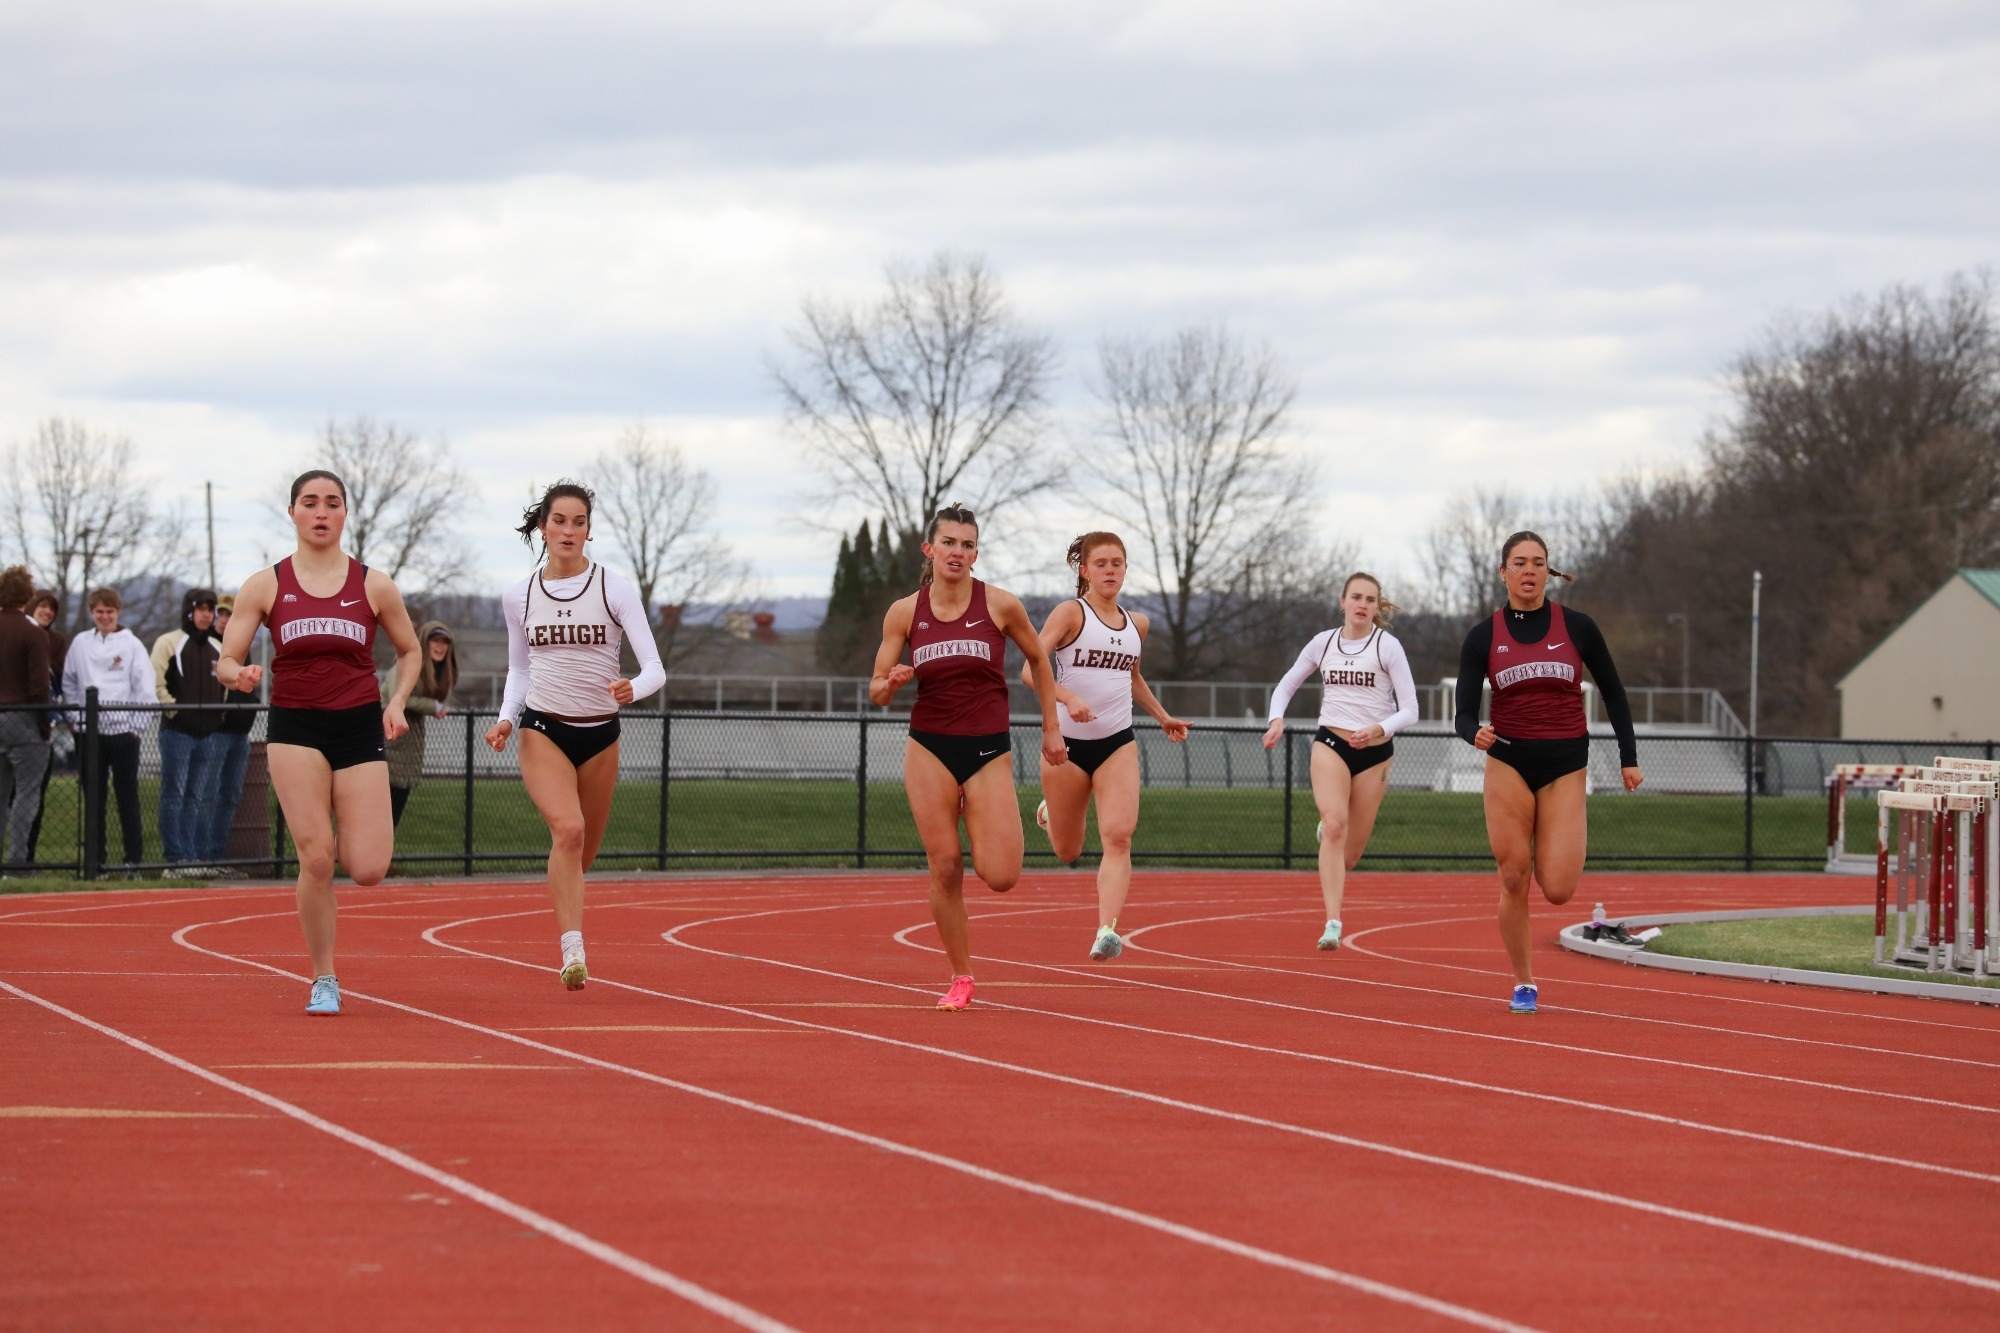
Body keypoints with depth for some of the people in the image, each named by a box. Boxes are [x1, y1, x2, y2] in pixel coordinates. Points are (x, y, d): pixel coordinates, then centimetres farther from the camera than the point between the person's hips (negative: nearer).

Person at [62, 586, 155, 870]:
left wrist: (138, 725, -5)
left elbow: (145, 689, -1)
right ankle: (95, 856, 10)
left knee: (127, 795, 1)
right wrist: (75, 715, 6)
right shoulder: (80, 644, 9)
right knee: (93, 796, 5)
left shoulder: (131, 644, 0)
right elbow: (69, 684, 16)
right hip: (90, 730, 3)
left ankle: (134, 856, 5)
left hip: (123, 729, -3)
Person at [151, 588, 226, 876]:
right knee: (174, 796, -5)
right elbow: (156, 684, -7)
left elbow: (225, 684, 25)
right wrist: (173, 709, -13)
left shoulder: (218, 648, 16)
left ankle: (197, 857, 9)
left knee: (200, 798, 7)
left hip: (208, 734, 6)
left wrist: (219, 715, 14)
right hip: (177, 732, -6)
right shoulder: (169, 643, -2)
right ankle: (176, 859, -5)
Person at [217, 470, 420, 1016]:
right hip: (295, 727, -1)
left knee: (368, 869, -9)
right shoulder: (265, 586, 3)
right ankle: (323, 981, 3)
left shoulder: (374, 585, 6)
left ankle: (342, 838, 30)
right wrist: (240, 675, -20)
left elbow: (409, 650, 18)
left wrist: (397, 702, 2)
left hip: (360, 728, 1)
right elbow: (225, 662, 3)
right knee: (316, 858, -14)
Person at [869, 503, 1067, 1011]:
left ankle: (985, 837, 26)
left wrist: (1051, 729, 14)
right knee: (944, 868, -4)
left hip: (989, 750, -1)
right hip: (929, 747, 1)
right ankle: (960, 978, 11)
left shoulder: (1000, 605, -3)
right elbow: (876, 691, 5)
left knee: (1000, 877, -11)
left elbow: (1037, 660, 13)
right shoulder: (904, 613, 1)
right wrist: (892, 682, -19)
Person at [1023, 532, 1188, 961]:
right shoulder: (1071, 613, -7)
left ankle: (1107, 932, -26)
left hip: (1118, 744, 3)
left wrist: (1163, 717, 26)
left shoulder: (1136, 624, 10)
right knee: (1067, 851, 11)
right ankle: (1051, 812, 47)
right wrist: (1067, 697, -32)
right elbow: (1030, 669, -17)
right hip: (1068, 742, -3)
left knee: (1118, 836, -18)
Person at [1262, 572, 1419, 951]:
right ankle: (1333, 923, -25)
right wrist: (1277, 720, -6)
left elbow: (1409, 710, -8)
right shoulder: (1323, 642, 4)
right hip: (1331, 744, 0)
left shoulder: (1388, 646, -5)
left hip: (1374, 750, 0)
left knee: (1350, 851, 6)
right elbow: (1285, 686, 14)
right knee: (1335, 825, -23)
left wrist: (1379, 729, -28)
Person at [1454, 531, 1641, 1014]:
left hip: (1565, 769, 0)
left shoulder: (1577, 628, 0)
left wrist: (1629, 758, 7)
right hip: (1508, 764, 0)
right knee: (1513, 881, -4)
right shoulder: (1483, 637, 0)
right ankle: (1523, 983, 13)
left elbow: (1612, 693, 10)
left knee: (1558, 890, -9)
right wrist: (1476, 734, -25)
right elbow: (1463, 713, -2)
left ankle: (1548, 856, 27)